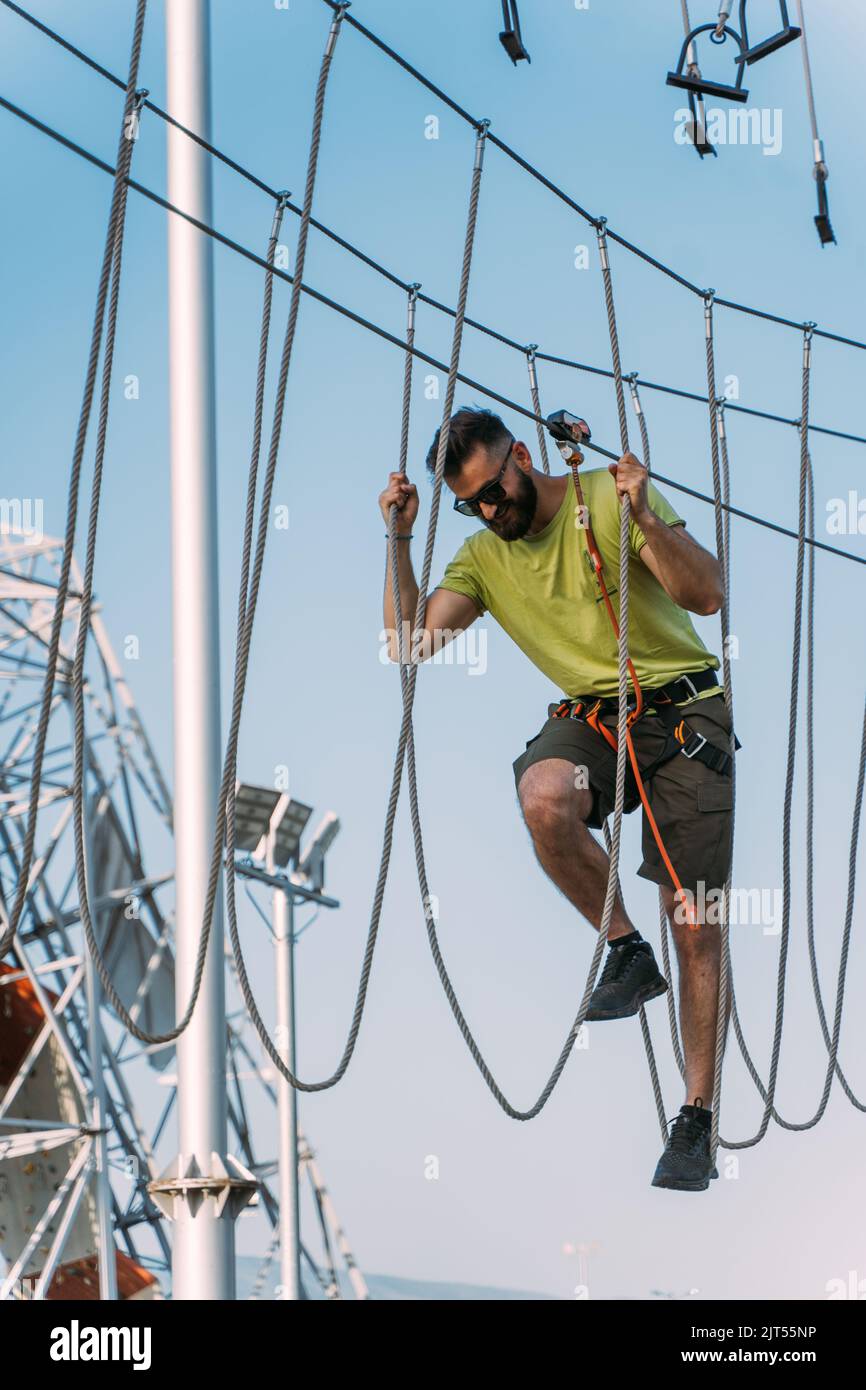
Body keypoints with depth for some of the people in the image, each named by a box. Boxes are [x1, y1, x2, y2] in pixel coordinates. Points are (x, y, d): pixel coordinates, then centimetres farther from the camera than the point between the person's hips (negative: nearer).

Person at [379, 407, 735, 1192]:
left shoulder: (608, 496, -7)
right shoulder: (483, 556, 7)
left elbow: (708, 594, -14)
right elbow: (412, 641, -2)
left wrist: (645, 519, -28)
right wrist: (399, 541, -8)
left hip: (685, 710, -3)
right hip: (590, 715, 3)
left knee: (697, 928, -5)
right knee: (544, 799, -35)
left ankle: (696, 1122, 6)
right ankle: (626, 951, -11)